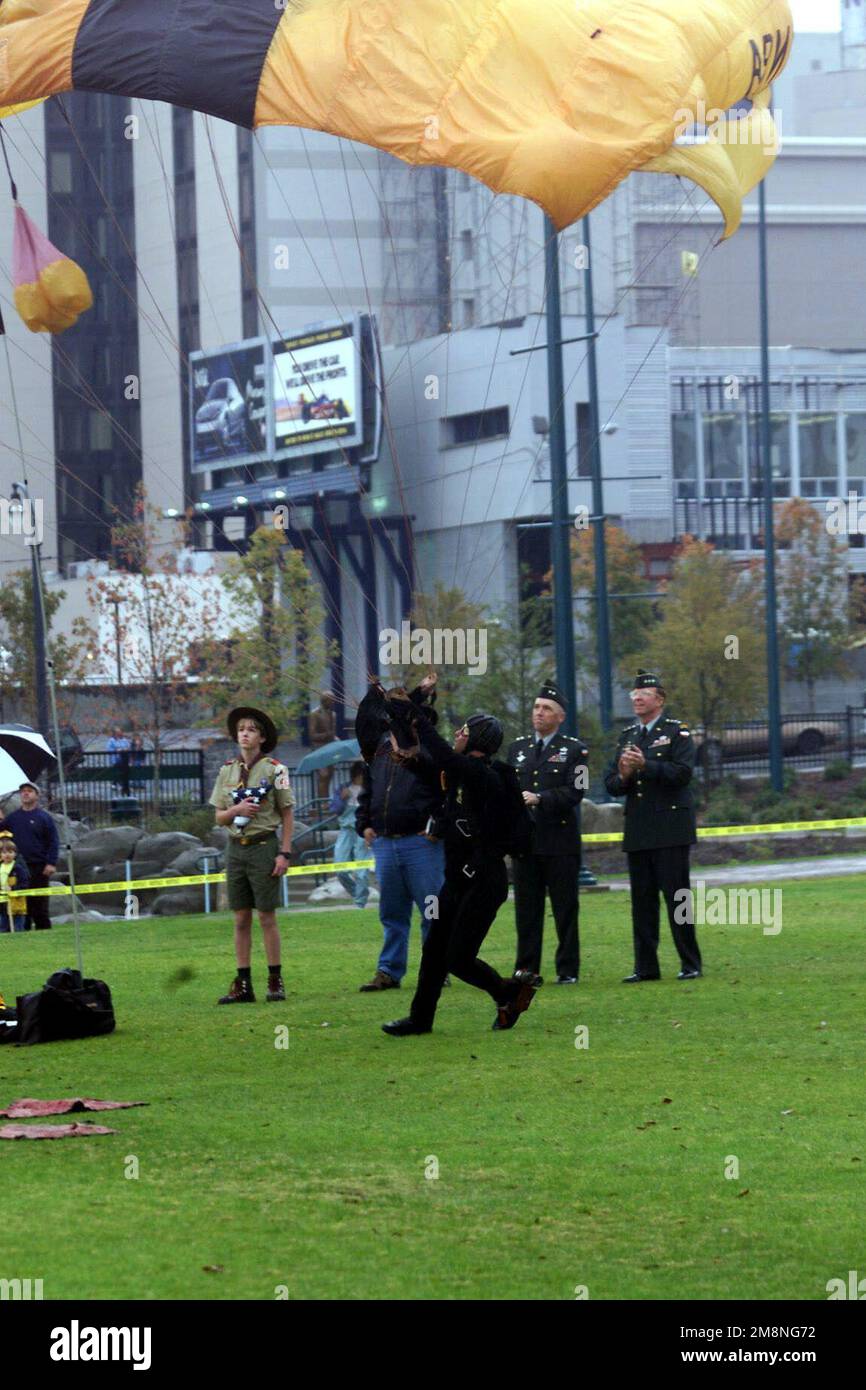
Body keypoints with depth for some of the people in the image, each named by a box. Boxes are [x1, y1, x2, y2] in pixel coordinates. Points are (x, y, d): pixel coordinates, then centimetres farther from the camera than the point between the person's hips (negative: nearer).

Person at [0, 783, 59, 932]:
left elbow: (53, 841, -2)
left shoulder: (44, 817, 2)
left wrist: (51, 863, -11)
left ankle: (43, 929, 4)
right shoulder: (13, 818, 13)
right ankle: (23, 929, 7)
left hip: (38, 869, -3)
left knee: (39, 902, -1)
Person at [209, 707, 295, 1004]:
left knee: (267, 917, -2)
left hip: (263, 846, -4)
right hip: (236, 847, 4)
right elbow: (219, 817, 12)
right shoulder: (227, 771, 9)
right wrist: (237, 809, -10)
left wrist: (284, 853, -9)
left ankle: (275, 980, 5)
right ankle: (243, 984, 9)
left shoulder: (274, 769, -4)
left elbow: (288, 814, -3)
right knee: (241, 918, 6)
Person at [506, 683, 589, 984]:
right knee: (526, 910, 4)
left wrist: (539, 799, -21)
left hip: (560, 841, -4)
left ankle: (568, 970, 4)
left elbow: (574, 792, -11)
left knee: (565, 909, 0)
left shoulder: (574, 750, 1)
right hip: (524, 842, 4)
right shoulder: (517, 748, 15)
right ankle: (526, 969, 9)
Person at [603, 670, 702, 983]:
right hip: (637, 832, 6)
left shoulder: (677, 732, -1)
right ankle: (646, 966, 9)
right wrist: (623, 777, -10)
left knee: (677, 896, -5)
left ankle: (690, 964, 1)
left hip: (670, 829, -6)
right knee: (642, 900, 5)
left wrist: (645, 765, -23)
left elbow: (683, 772, -15)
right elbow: (610, 784, 13)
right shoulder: (627, 737, 16)